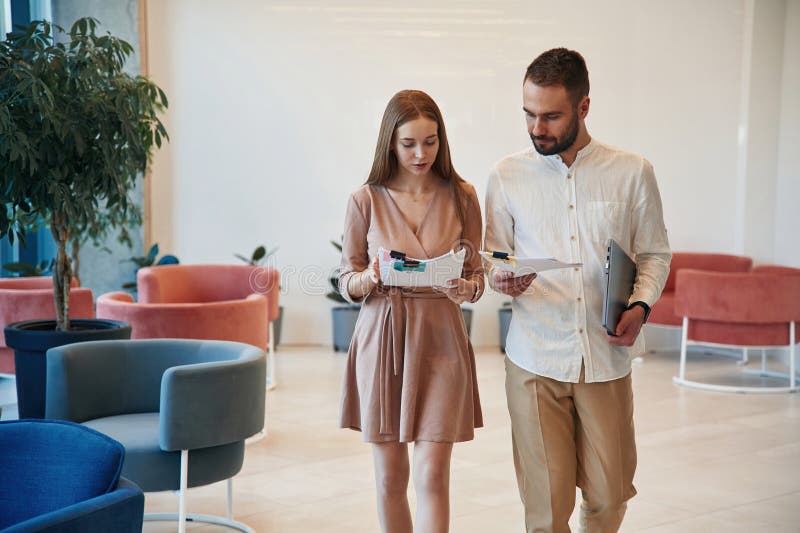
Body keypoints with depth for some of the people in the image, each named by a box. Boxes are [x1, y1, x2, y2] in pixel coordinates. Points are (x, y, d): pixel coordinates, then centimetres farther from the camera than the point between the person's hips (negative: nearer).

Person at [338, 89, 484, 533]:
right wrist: (369, 279, -18)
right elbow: (346, 282, 4)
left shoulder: (461, 198, 1)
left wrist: (466, 289, -16)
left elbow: (476, 275, 7)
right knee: (390, 476, 9)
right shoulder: (365, 201, -1)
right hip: (381, 340, 1)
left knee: (431, 476, -6)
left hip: (440, 341, 0)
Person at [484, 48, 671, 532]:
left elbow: (655, 254, 9)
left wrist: (640, 305, -10)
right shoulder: (507, 176, 3)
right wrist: (501, 281, -14)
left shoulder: (633, 173, 2)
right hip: (535, 359, 0)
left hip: (607, 360, 1)